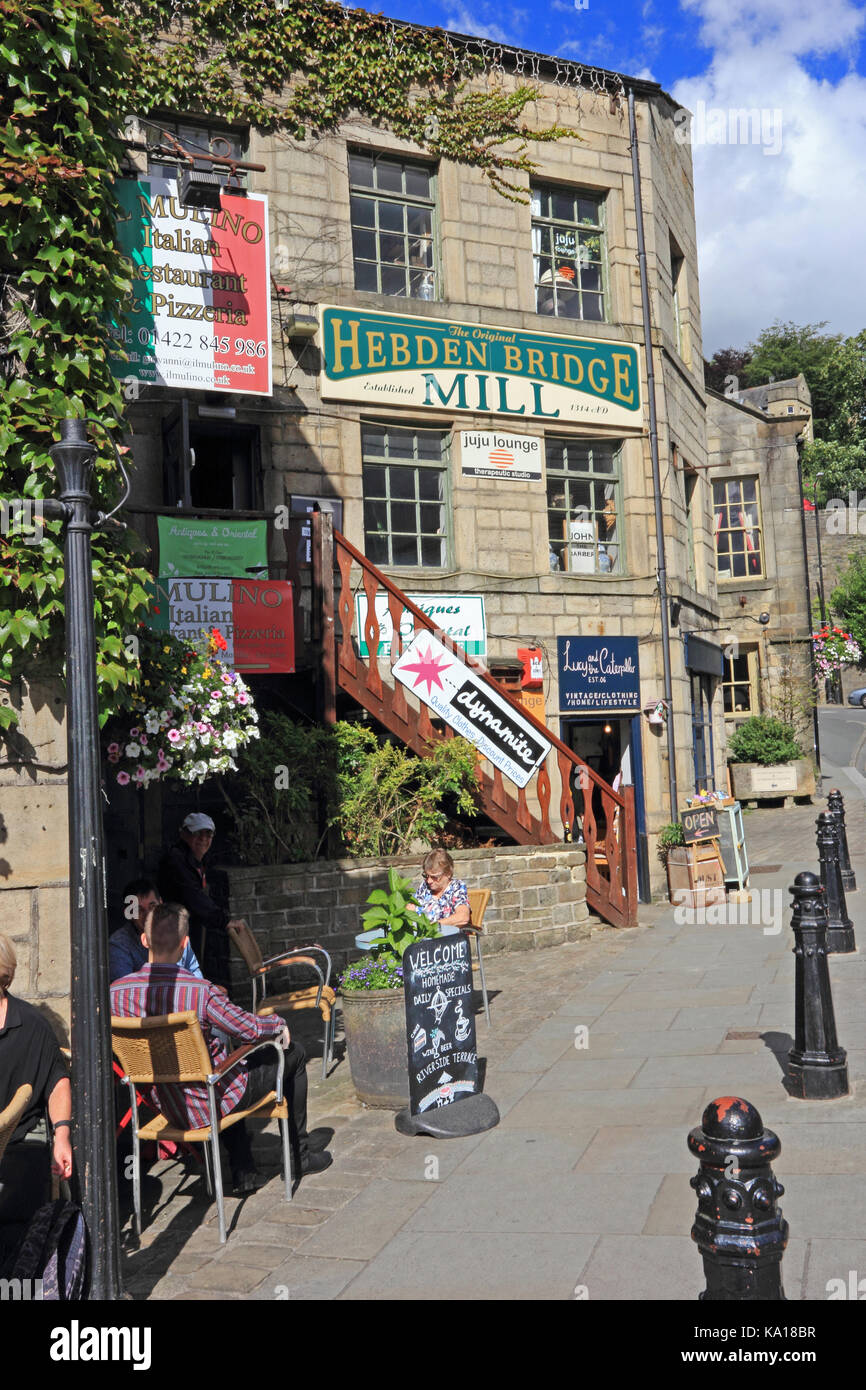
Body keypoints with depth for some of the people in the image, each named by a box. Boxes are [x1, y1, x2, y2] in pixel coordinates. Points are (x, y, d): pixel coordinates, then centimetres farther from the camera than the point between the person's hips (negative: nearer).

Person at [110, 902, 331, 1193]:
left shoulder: (115, 993, -13)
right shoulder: (201, 991, -27)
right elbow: (250, 1029, -17)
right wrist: (278, 1023, 5)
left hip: (168, 1109, 6)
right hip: (213, 1105, -5)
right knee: (293, 1052, 17)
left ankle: (242, 1173, 34)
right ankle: (302, 1155, 33)